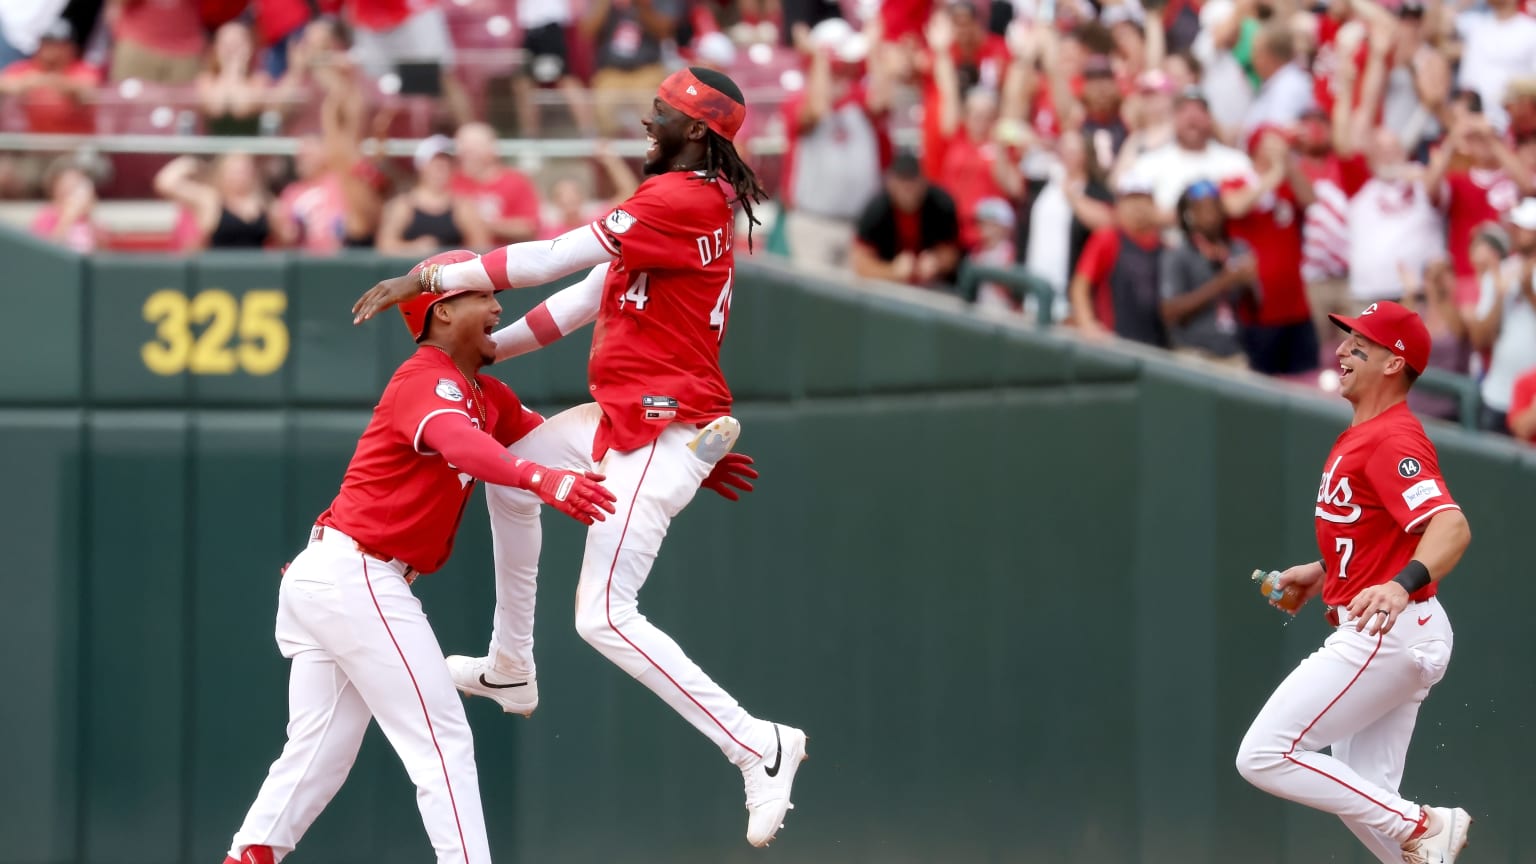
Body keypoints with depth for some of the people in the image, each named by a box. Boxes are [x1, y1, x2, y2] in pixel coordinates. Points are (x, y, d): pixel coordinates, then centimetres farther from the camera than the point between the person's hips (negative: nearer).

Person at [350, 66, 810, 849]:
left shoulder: (681, 200, -19)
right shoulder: (687, 199, 14)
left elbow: (553, 259, -20)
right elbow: (589, 296, 17)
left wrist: (431, 278, -12)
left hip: (663, 426, -11)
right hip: (626, 419, 11)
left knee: (604, 615, -17)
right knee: (509, 472, 29)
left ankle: (757, 746, -17)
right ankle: (509, 669, 40)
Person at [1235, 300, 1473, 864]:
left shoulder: (1393, 441, -17)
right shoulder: (1364, 434, 16)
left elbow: (1452, 527, -32)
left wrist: (1402, 584, -48)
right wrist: (1323, 573, 24)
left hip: (1388, 632, -11)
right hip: (1384, 637, 11)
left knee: (1265, 757, -12)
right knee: (1363, 798, 11)